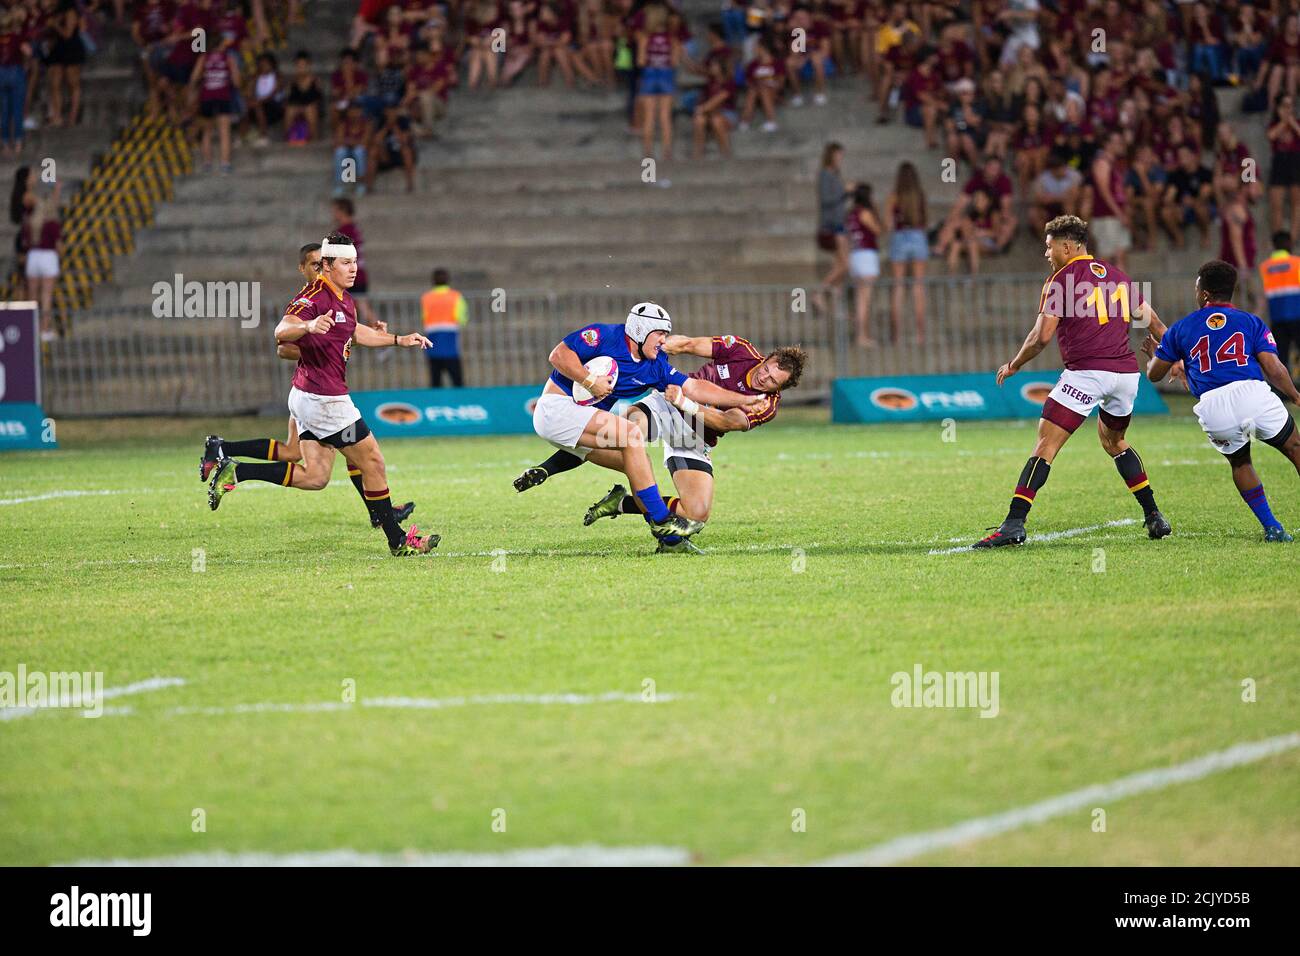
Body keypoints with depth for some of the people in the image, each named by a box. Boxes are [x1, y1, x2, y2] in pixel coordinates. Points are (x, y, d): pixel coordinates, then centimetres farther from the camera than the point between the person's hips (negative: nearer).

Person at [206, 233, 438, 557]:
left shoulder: (343, 298, 14)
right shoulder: (315, 296, -17)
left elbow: (354, 332, 33)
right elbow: (282, 332, -31)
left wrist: (399, 340, 32)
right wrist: (308, 326, -51)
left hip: (309, 397, 10)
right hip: (323, 399, -10)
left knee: (314, 477, 8)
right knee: (372, 462, -1)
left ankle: (234, 471, 6)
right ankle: (397, 540, 8)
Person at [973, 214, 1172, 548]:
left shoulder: (1061, 280, -2)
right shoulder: (1117, 276, 17)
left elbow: (1042, 336, -8)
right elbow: (1149, 317, 24)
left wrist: (1013, 366, 8)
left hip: (1086, 373, -7)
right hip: (1126, 371, 7)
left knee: (1046, 443, -8)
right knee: (1114, 440, 29)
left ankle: (1014, 523, -19)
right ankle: (1154, 517, 26)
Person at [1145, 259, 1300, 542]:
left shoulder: (1182, 328, 19)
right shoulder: (1251, 322, 16)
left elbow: (1154, 374, 26)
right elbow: (1274, 370, 3)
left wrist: (1152, 355, 49)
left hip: (1211, 408, 1)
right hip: (1252, 393, -1)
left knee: (1240, 463, 25)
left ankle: (1271, 527, 16)